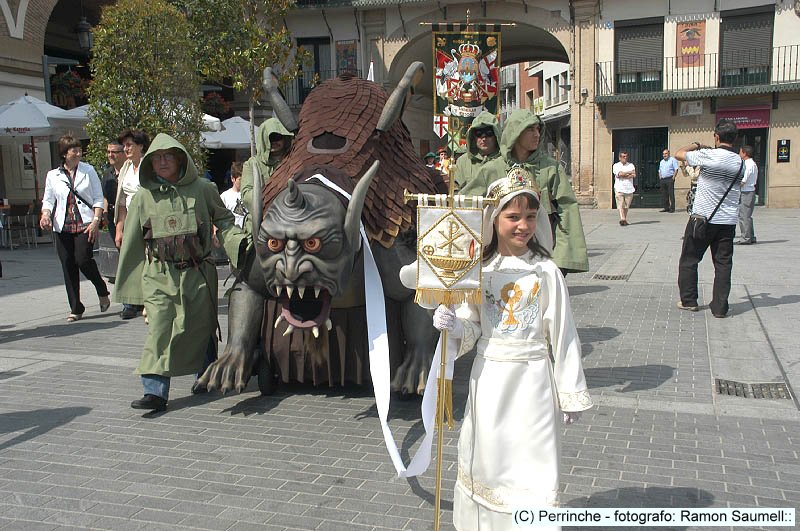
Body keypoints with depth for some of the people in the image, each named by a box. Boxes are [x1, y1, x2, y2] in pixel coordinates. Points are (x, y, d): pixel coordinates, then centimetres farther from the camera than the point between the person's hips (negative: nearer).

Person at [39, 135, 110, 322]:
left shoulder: (88, 171, 5)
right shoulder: (53, 175, 10)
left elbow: (98, 199, 4)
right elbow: (48, 200, 14)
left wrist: (96, 220, -8)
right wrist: (45, 214, -7)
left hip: (85, 224, -3)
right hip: (63, 227, 3)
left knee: (83, 259, -17)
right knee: (68, 266, 2)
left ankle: (102, 291, 11)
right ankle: (76, 308, 11)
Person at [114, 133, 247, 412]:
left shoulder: (202, 189, 1)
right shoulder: (144, 197, 5)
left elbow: (224, 220, 9)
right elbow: (132, 243, 10)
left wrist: (239, 243, -8)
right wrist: (125, 283, 12)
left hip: (197, 272, 0)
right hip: (158, 275, 0)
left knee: (200, 327, 11)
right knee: (159, 329, -8)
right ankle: (155, 391, -6)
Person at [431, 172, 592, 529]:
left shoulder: (546, 272, -7)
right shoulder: (480, 270, 0)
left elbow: (563, 335, -5)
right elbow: (471, 328, 5)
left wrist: (571, 394, -3)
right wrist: (452, 325, -18)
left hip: (532, 379, -3)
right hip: (489, 379, 3)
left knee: (532, 463, 2)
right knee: (487, 457, 15)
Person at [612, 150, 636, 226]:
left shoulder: (631, 165, 14)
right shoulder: (616, 165, 8)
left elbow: (634, 175, -3)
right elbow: (620, 174, -10)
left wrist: (623, 175, -10)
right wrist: (630, 172, -2)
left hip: (629, 189, 2)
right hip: (619, 188, -2)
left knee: (626, 206, 4)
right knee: (620, 206, -13)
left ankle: (625, 220, 14)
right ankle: (622, 219, -22)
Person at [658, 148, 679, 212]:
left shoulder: (672, 160, 0)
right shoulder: (661, 162, 21)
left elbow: (676, 169, -6)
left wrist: (673, 178, -14)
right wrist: (660, 178, 11)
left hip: (669, 179, -7)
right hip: (662, 180, 7)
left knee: (671, 194, -8)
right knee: (664, 195, 7)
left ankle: (672, 208, -8)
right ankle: (666, 207, 13)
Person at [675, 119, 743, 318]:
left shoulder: (708, 156, -15)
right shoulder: (739, 161, 3)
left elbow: (679, 154, -4)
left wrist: (695, 145, 14)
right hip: (728, 221, 4)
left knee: (689, 260, 11)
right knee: (723, 263, 7)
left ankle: (689, 301, 17)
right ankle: (720, 307, 7)